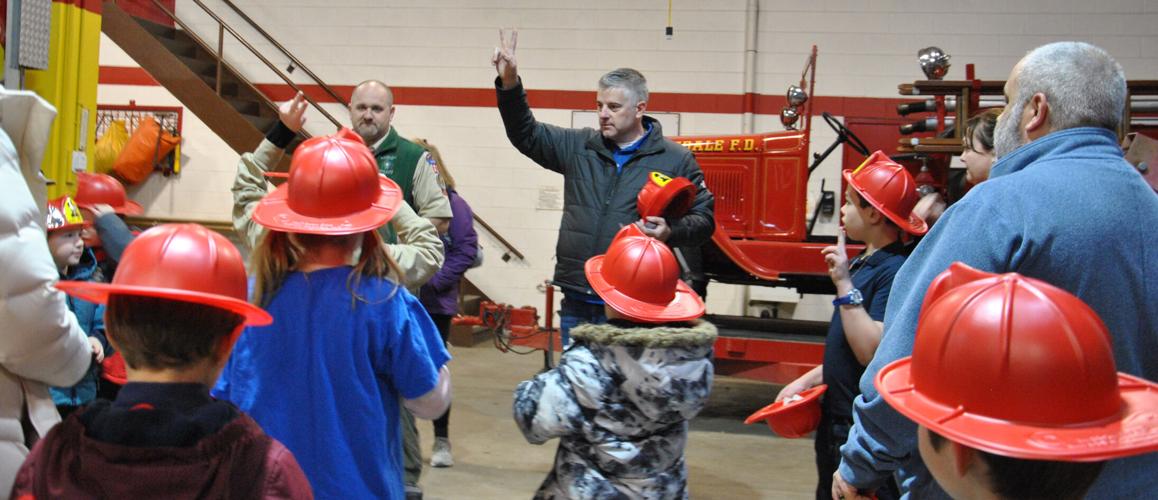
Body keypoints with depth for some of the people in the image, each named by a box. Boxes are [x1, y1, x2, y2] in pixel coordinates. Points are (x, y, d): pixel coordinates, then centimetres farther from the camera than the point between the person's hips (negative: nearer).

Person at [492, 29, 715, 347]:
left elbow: (703, 220, 1)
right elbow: (526, 134, 13)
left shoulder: (675, 160, -1)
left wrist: (671, 232, -19)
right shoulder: (578, 147, 9)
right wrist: (509, 85, -2)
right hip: (577, 305, 4)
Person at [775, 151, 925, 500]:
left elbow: (872, 351, -28)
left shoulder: (894, 272, -20)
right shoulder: (862, 264, 8)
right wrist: (809, 380, 8)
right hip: (837, 419, 9)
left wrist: (845, 284, -26)